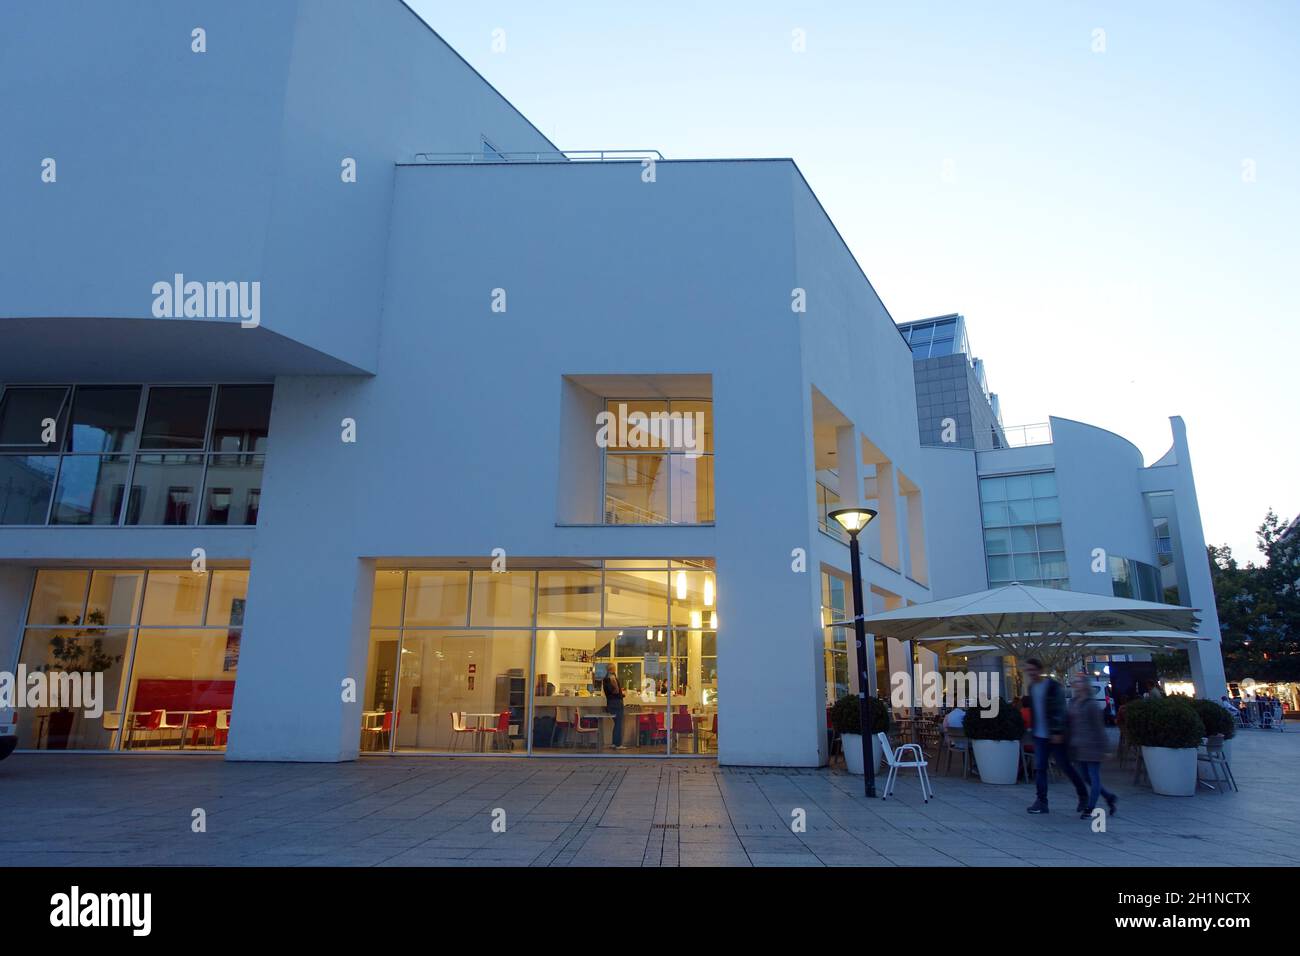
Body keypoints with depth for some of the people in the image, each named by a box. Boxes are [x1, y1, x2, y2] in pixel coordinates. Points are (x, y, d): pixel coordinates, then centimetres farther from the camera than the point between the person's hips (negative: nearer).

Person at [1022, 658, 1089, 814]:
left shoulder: (1053, 686, -13)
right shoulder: (1031, 687, 10)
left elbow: (1060, 710, -16)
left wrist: (1058, 732, -20)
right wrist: (1033, 729, 16)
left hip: (1054, 736, -6)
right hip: (1039, 736, 7)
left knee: (1066, 767, 5)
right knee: (1039, 768, 1)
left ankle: (1083, 796, 25)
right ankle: (1041, 801, 4)